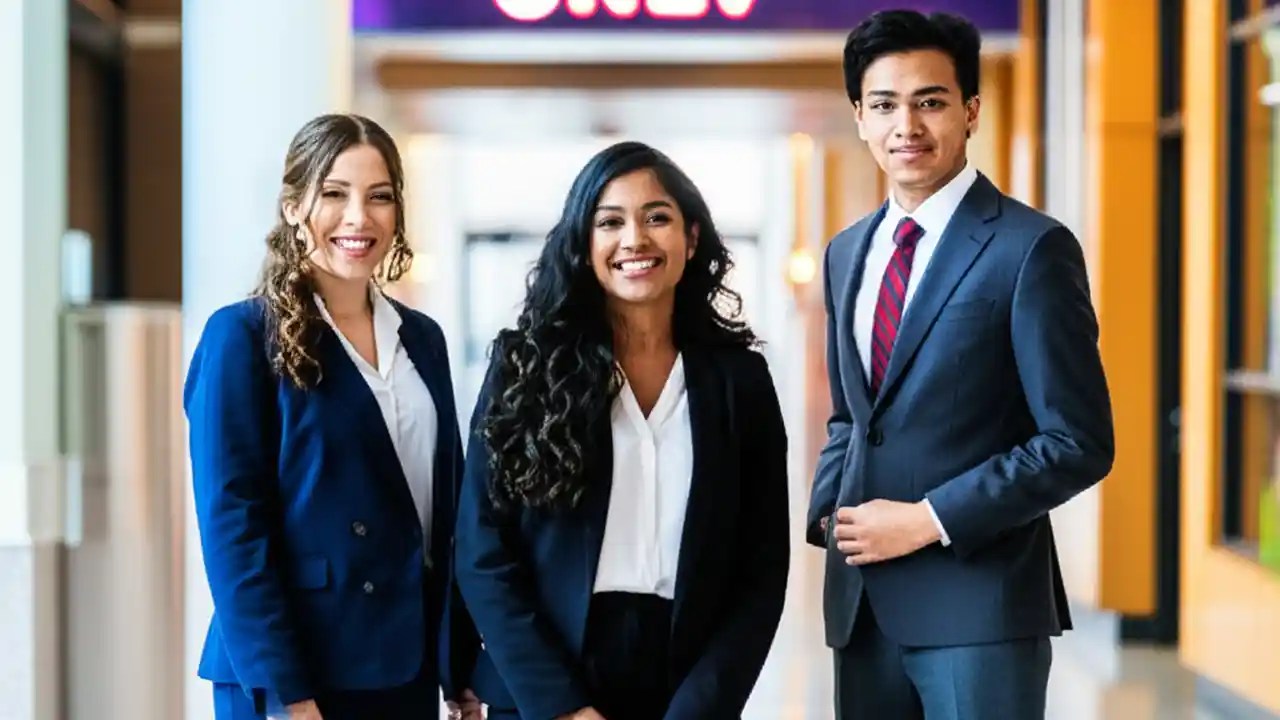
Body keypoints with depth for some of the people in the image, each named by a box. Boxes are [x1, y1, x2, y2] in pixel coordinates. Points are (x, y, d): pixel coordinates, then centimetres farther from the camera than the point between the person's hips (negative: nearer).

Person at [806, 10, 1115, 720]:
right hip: (861, 602, 6)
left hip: (980, 604, -6)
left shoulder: (1031, 248, -8)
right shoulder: (846, 254, 13)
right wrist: (827, 514, 5)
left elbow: (1079, 443, -11)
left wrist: (931, 519, -14)